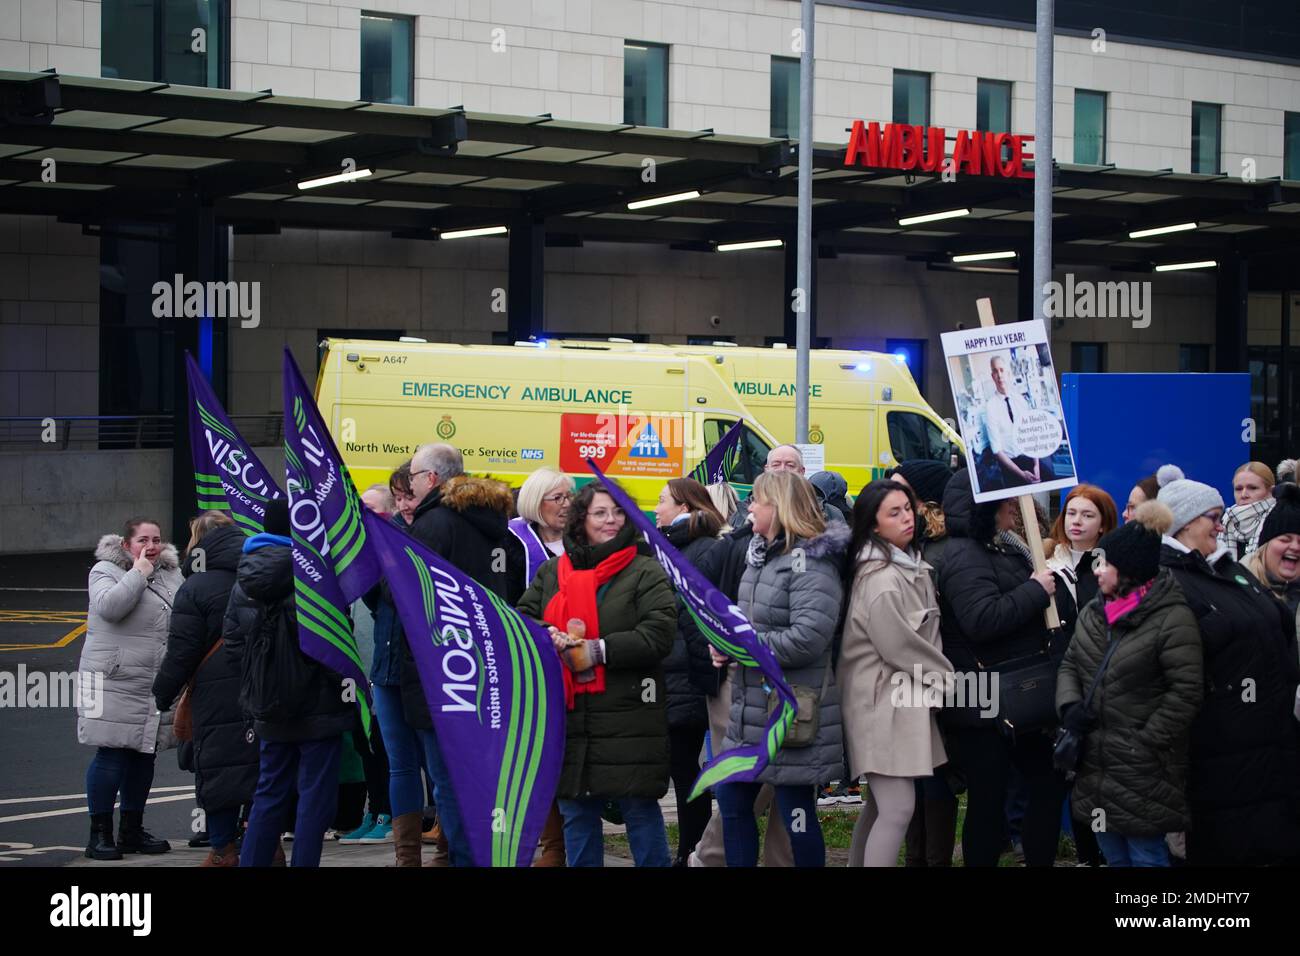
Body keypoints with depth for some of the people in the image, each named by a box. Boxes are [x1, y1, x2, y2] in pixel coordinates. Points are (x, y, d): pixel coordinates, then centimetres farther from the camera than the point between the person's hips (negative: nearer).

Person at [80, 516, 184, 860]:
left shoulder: (171, 575, 13)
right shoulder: (106, 570, -4)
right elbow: (109, 606, -24)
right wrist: (138, 572, -16)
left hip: (157, 687, 6)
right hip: (114, 683, -6)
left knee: (143, 756, 12)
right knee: (111, 755, -6)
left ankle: (132, 831, 23)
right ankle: (100, 834, 2)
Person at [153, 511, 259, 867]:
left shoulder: (195, 589, -9)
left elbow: (181, 652, -10)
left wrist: (162, 694, 1)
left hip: (218, 695, -5)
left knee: (217, 769, 2)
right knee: (264, 765, 10)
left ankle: (223, 851, 4)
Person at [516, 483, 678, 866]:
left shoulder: (646, 573, -2)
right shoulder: (551, 572, 13)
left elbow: (659, 634, -13)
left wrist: (599, 650, -19)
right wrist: (548, 637, -12)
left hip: (627, 717, -4)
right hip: (568, 716, 5)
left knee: (641, 812, 1)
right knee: (576, 814, 12)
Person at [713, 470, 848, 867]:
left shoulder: (811, 563, -17)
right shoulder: (760, 555, 13)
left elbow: (806, 639, -27)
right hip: (751, 710, 10)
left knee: (796, 815, -1)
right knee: (732, 801, 14)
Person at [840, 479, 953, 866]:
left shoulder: (913, 567, 13)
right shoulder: (881, 581, -18)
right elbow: (901, 646, -17)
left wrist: (939, 677, 7)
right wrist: (947, 678, -4)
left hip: (905, 695, 10)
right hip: (883, 700, -10)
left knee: (886, 806, 11)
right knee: (898, 809, -13)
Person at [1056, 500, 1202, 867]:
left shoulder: (1172, 619, -14)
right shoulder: (1094, 613, 10)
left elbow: (1184, 693, -16)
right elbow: (1070, 665, 16)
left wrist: (1145, 743, -15)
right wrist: (1069, 706, -4)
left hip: (1142, 771, -8)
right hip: (1096, 767, 8)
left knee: (1146, 855, -1)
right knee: (1113, 855, 17)